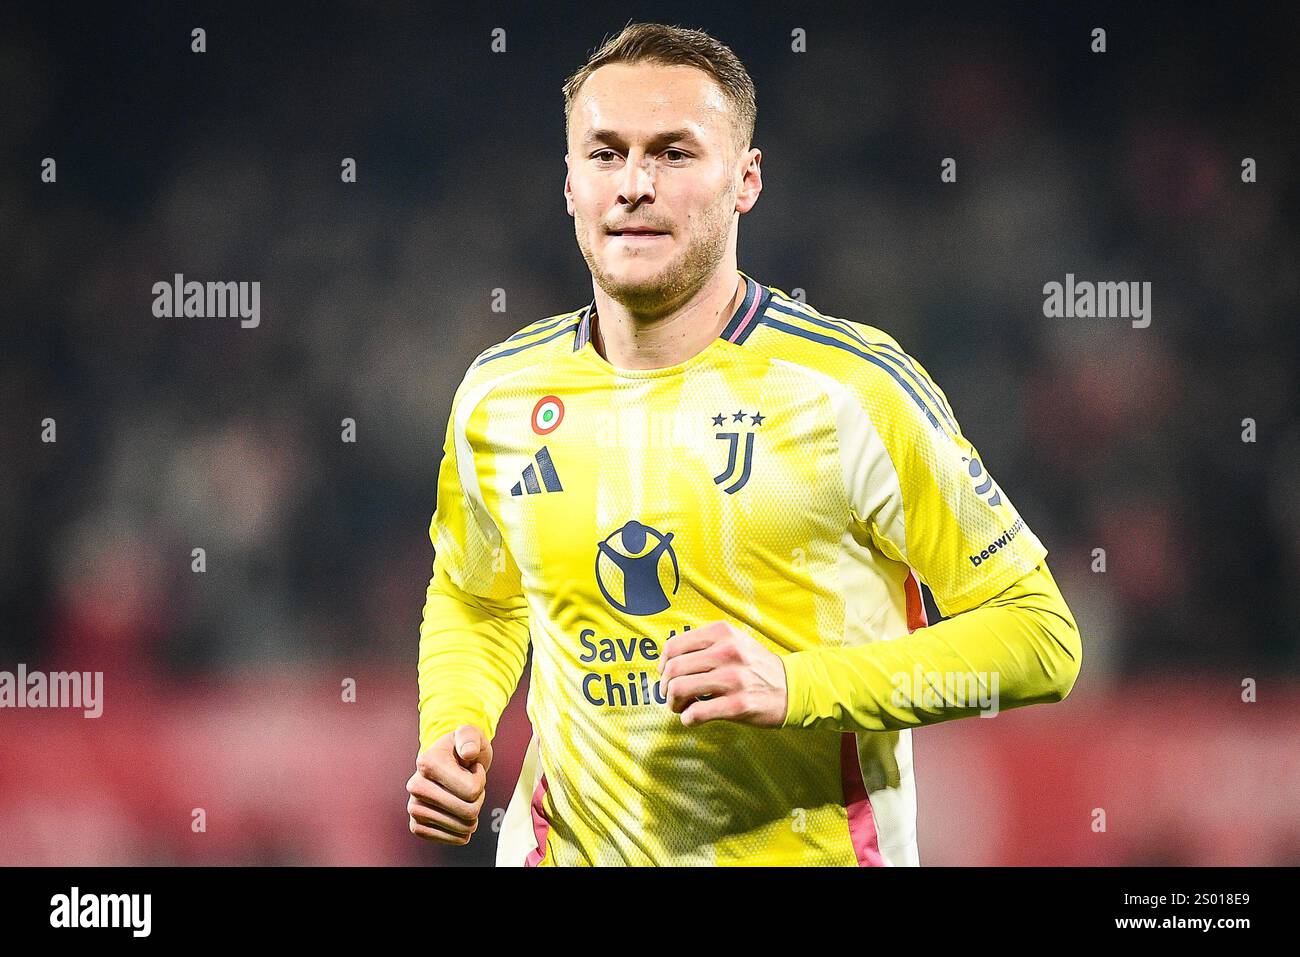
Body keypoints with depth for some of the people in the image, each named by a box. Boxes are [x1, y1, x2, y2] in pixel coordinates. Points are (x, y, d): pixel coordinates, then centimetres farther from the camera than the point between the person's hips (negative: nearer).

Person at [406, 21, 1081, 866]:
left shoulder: (855, 386, -14)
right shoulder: (497, 395, -1)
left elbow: (1040, 637, -12)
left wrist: (795, 685, -23)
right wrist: (452, 731, -3)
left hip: (807, 851, -3)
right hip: (571, 847, 3)